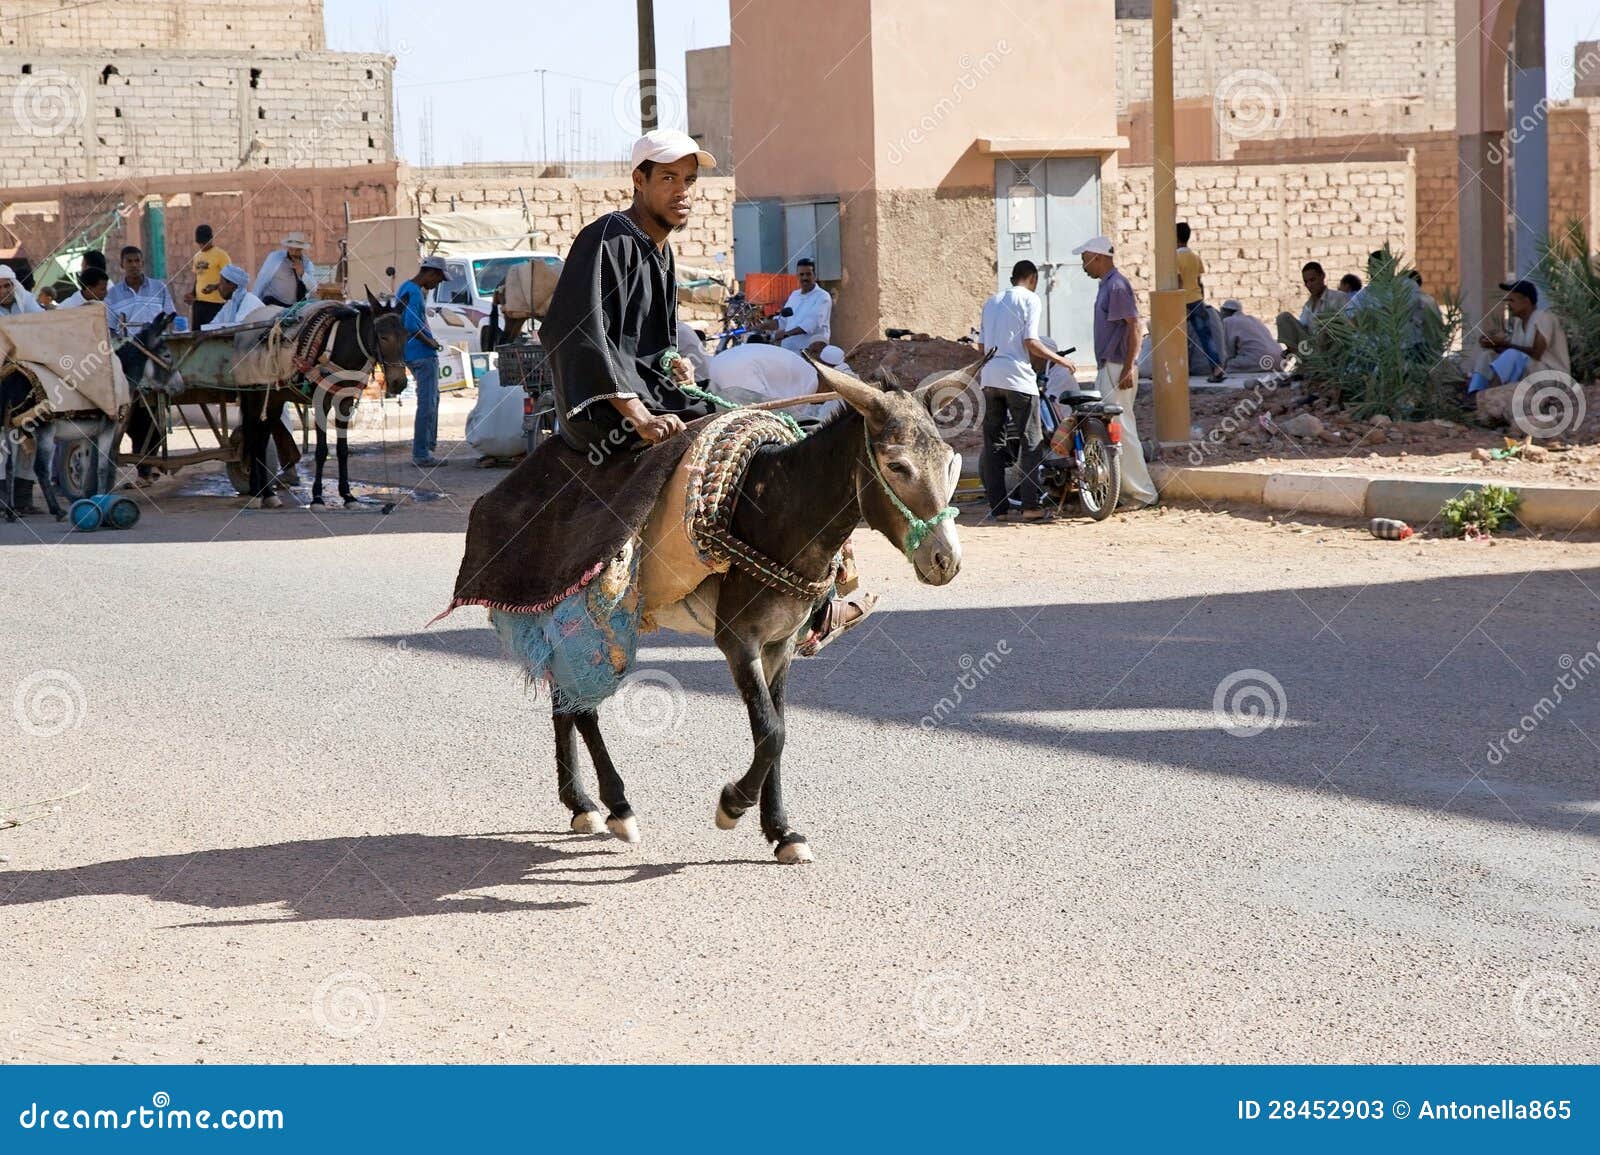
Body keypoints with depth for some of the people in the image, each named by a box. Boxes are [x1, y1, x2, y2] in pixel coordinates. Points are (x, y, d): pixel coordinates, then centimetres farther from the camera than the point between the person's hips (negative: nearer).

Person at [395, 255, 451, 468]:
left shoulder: (407, 288, 15)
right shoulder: (414, 293, -17)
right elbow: (411, 326, -25)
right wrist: (430, 342, -14)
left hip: (414, 355, 11)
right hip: (423, 355, -11)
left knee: (431, 399, 23)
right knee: (427, 404, -7)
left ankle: (429, 443, 31)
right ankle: (421, 454, -6)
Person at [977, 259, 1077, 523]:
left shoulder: (992, 301, 18)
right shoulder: (1030, 299, -2)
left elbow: (982, 344, 17)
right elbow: (1031, 342, -11)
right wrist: (1058, 359, 1)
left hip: (989, 378, 6)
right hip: (1017, 377, -6)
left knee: (993, 444, 8)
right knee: (1032, 442, -1)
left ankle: (998, 507, 5)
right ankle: (1030, 506, -8)